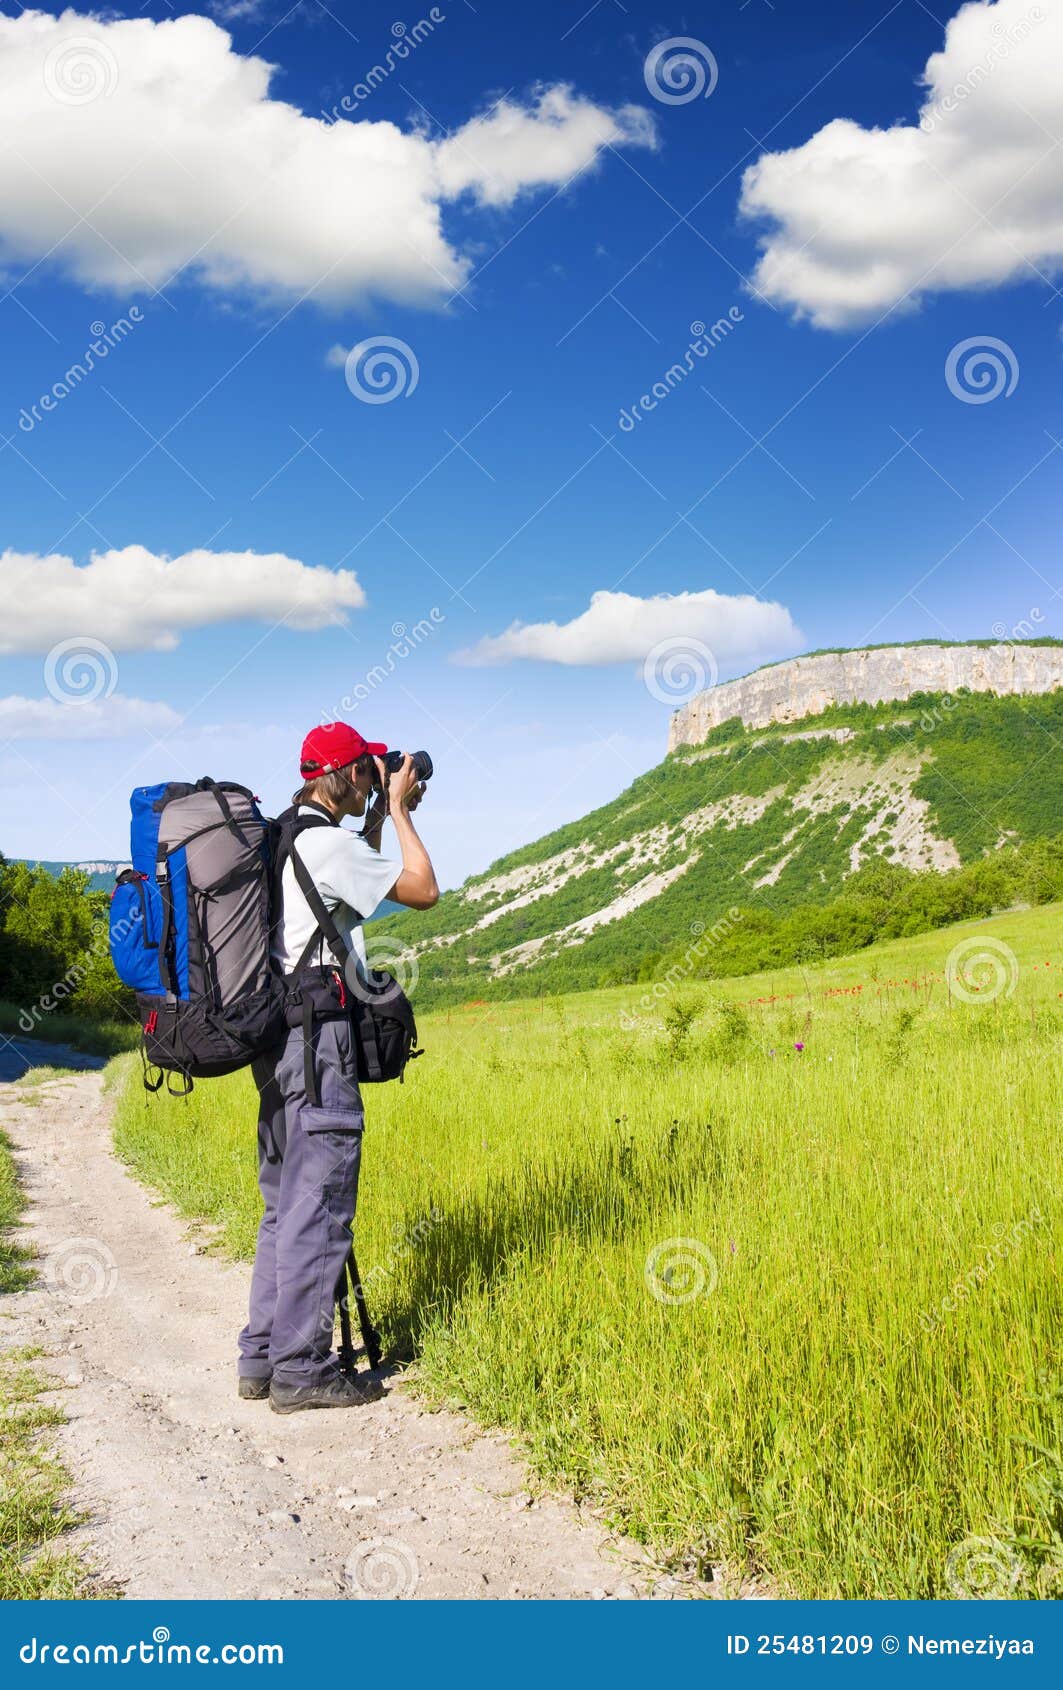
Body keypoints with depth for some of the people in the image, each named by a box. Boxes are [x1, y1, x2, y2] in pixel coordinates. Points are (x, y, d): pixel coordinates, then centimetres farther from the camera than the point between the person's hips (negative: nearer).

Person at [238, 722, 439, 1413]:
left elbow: (360, 880, 30)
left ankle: (262, 1355, 21)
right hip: (318, 1035, -10)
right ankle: (302, 1369, 2)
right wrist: (398, 809, 1)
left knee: (285, 1202, 15)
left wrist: (380, 816, 23)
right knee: (318, 1205, -4)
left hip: (278, 1037, 10)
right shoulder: (328, 843, -14)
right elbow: (423, 891, -7)